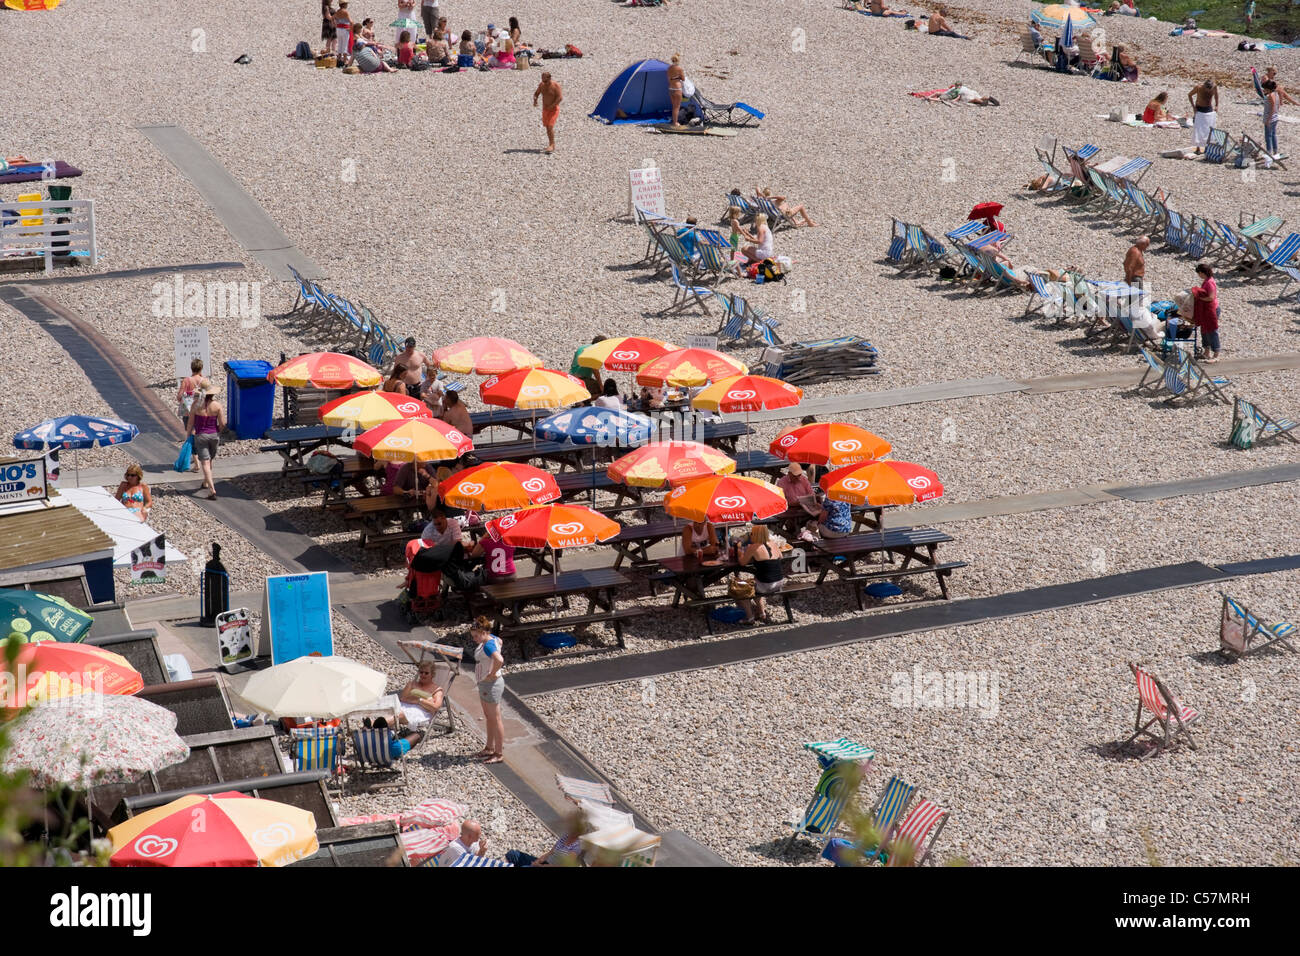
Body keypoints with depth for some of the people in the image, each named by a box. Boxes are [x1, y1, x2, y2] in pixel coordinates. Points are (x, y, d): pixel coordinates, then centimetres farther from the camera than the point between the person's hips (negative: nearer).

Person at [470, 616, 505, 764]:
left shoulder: (488, 646, -27)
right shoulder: (492, 638, 2)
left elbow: (499, 660, -45)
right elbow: (500, 641, 27)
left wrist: (492, 674, -28)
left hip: (492, 685, -10)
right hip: (484, 685, 10)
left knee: (495, 719, 0)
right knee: (489, 718, 21)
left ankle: (499, 753, 9)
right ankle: (490, 748, 34)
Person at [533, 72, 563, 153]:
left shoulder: (555, 86, -16)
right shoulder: (541, 85, 0)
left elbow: (560, 98, -20)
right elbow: (536, 93, 13)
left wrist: (551, 106, -24)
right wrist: (535, 100, -9)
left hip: (554, 109, -6)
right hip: (545, 109, 6)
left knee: (550, 127, -16)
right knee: (547, 127, 9)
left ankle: (552, 145, -13)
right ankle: (551, 143, 22)